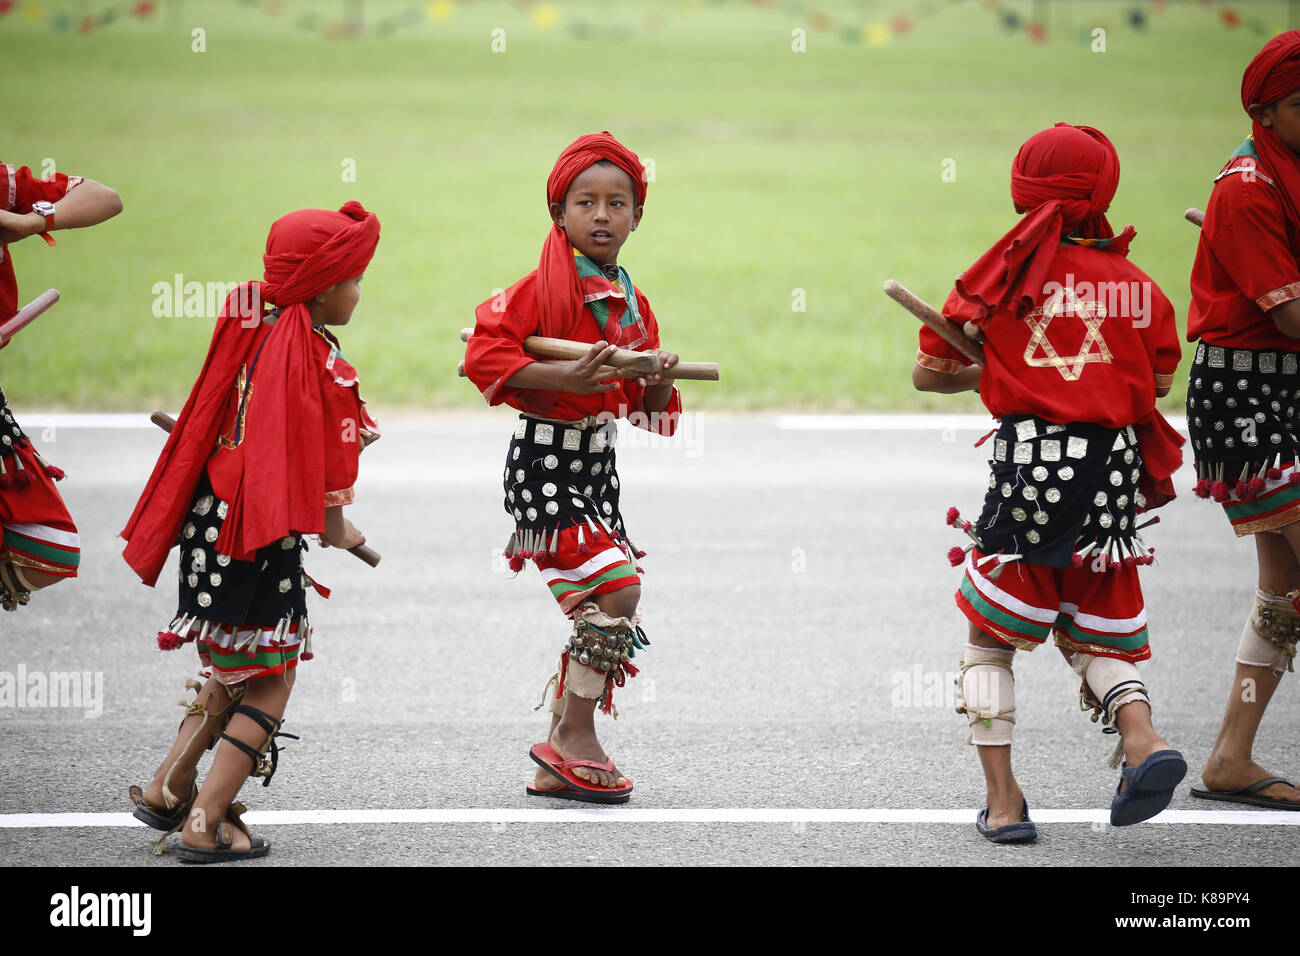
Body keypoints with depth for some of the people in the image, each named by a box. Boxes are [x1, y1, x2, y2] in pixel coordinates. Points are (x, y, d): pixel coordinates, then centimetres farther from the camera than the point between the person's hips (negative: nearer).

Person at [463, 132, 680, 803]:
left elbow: (646, 411, 17)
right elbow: (485, 354, -19)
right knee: (618, 587, -17)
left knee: (598, 612, 9)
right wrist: (560, 377, -26)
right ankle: (575, 739, -5)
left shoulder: (632, 303, 12)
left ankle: (558, 764, 18)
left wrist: (660, 378, -5)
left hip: (597, 463, 8)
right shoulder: (545, 286, -11)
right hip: (545, 459, -8)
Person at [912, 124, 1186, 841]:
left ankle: (1002, 800, 3)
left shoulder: (999, 277, 1)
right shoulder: (1134, 283, 4)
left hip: (1030, 460, -2)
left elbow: (927, 372, 6)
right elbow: (1160, 381, 16)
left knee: (991, 636, 11)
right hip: (1114, 465, 2)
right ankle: (1140, 736, -11)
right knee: (1095, 633, 17)